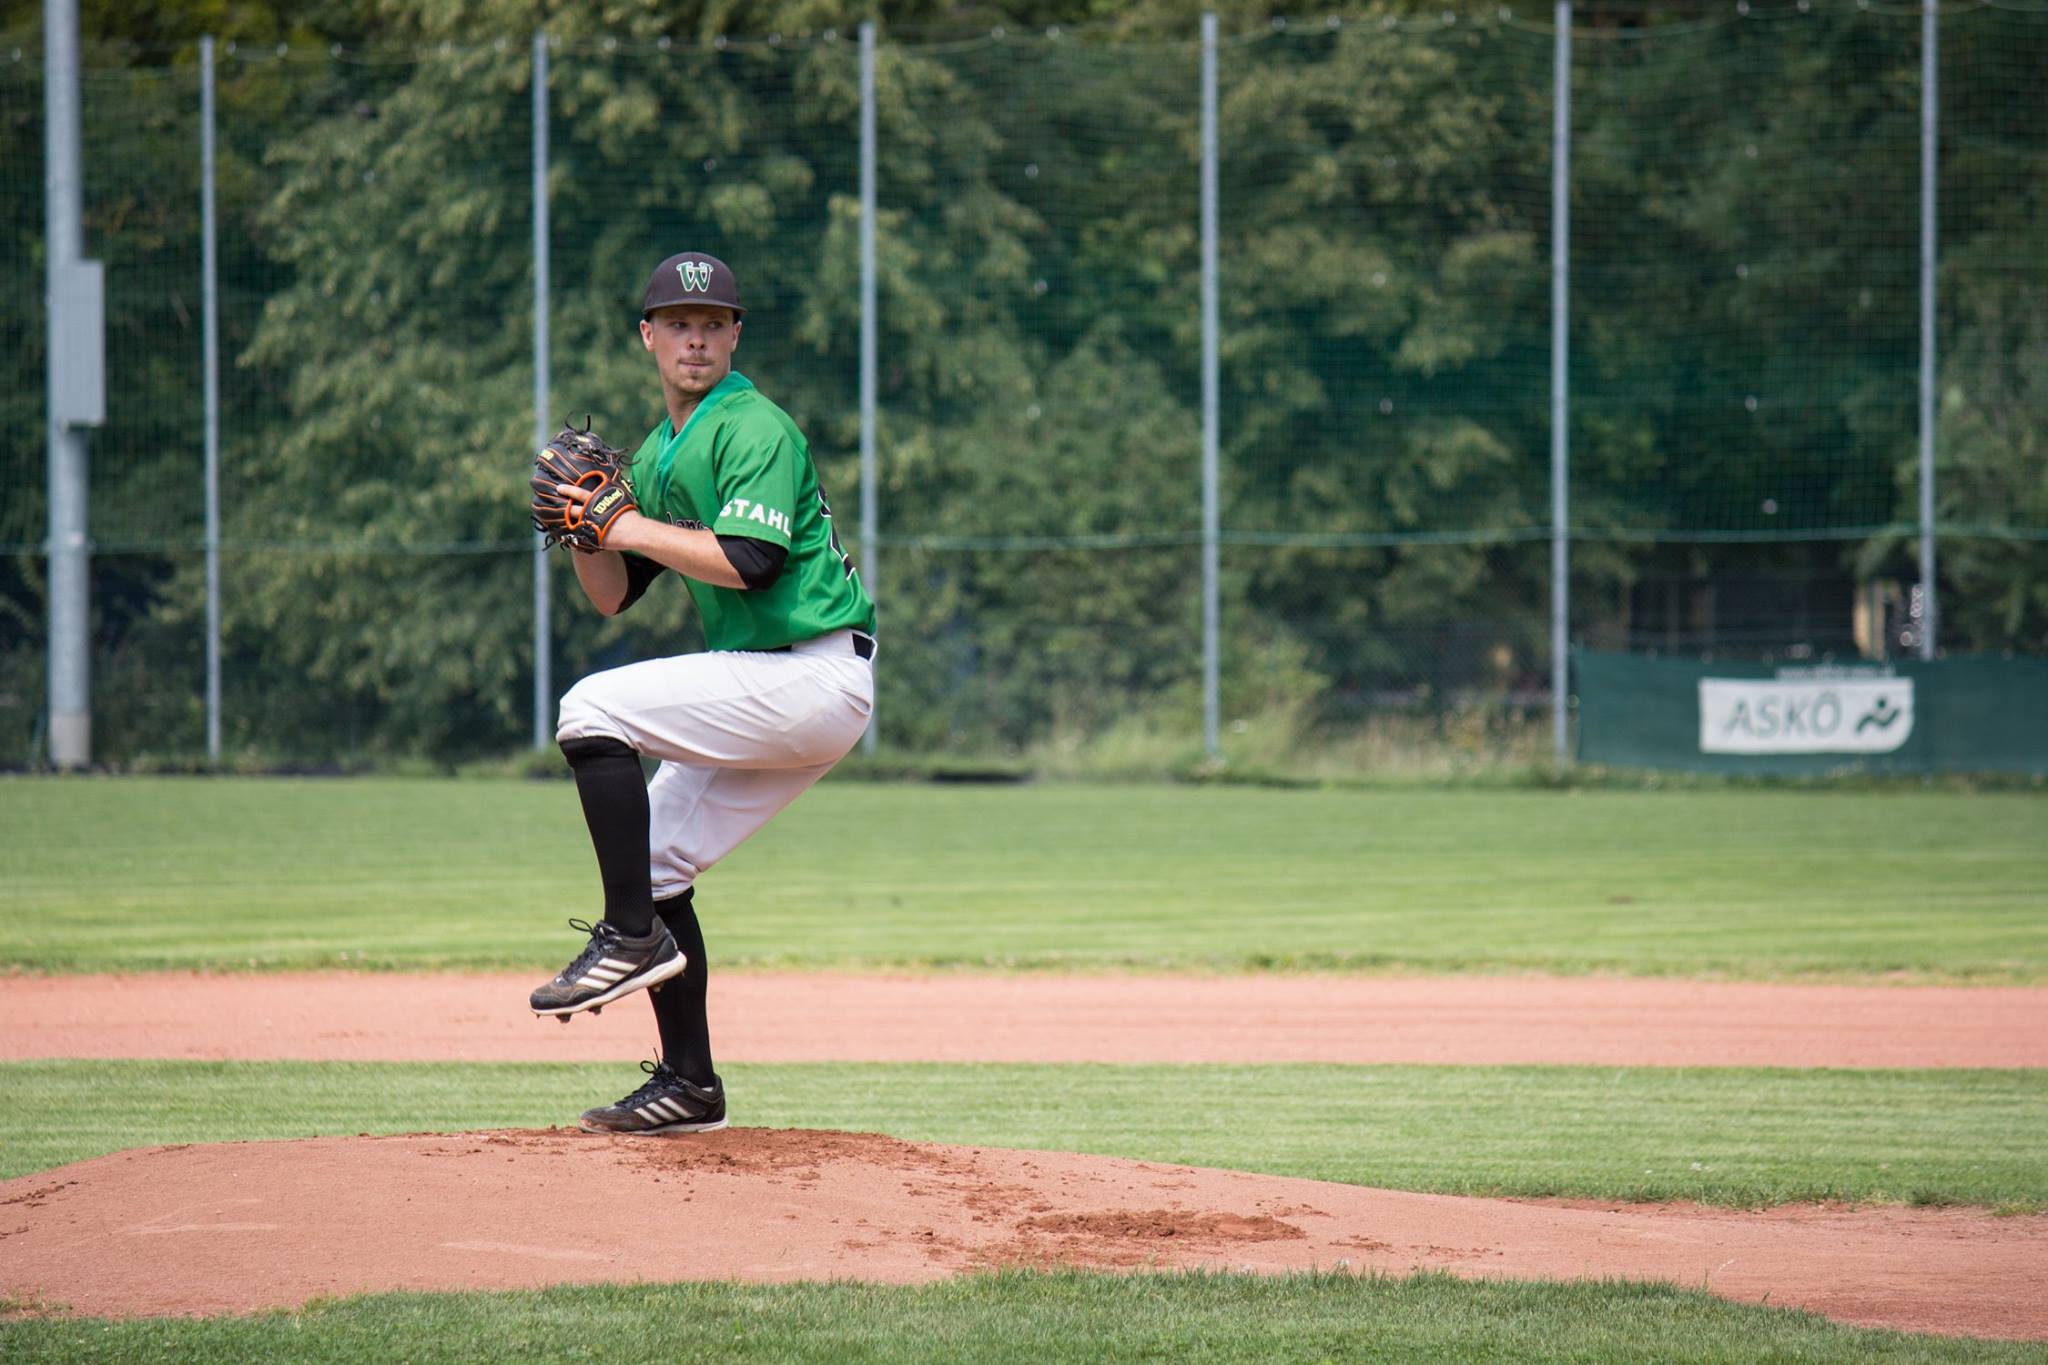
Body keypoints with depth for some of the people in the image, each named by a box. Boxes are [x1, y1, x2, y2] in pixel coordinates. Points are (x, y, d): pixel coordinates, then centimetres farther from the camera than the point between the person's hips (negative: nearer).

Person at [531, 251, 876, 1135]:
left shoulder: (755, 429, -10)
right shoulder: (657, 455, 18)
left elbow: (748, 560, -23)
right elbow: (612, 596, 18)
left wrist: (629, 527, -16)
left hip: (816, 675, -9)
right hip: (771, 692, 9)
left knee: (595, 708, -21)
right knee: (653, 864, 8)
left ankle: (632, 937, -18)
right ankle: (688, 1087, 14)